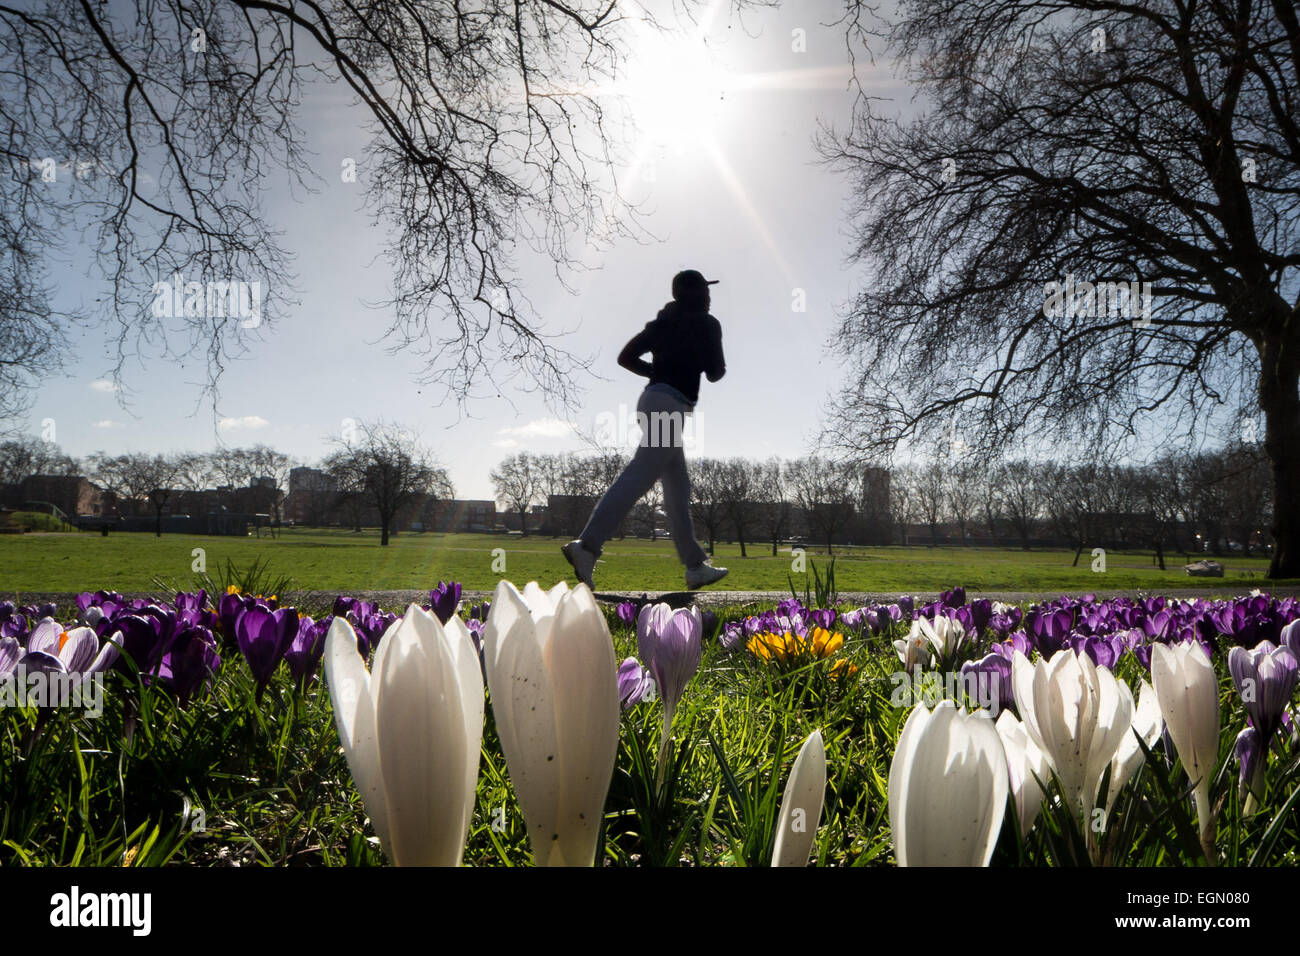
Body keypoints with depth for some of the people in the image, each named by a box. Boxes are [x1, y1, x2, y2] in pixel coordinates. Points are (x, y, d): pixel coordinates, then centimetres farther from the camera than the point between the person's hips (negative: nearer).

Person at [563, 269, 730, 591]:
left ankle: (696, 566, 13)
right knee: (639, 477, -18)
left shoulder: (661, 322, 19)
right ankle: (587, 546, -29)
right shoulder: (706, 323, 1)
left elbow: (626, 357, 15)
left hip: (652, 398, 9)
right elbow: (714, 373, 0)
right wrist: (720, 365, 23)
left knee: (678, 487, 10)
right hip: (670, 405, -9)